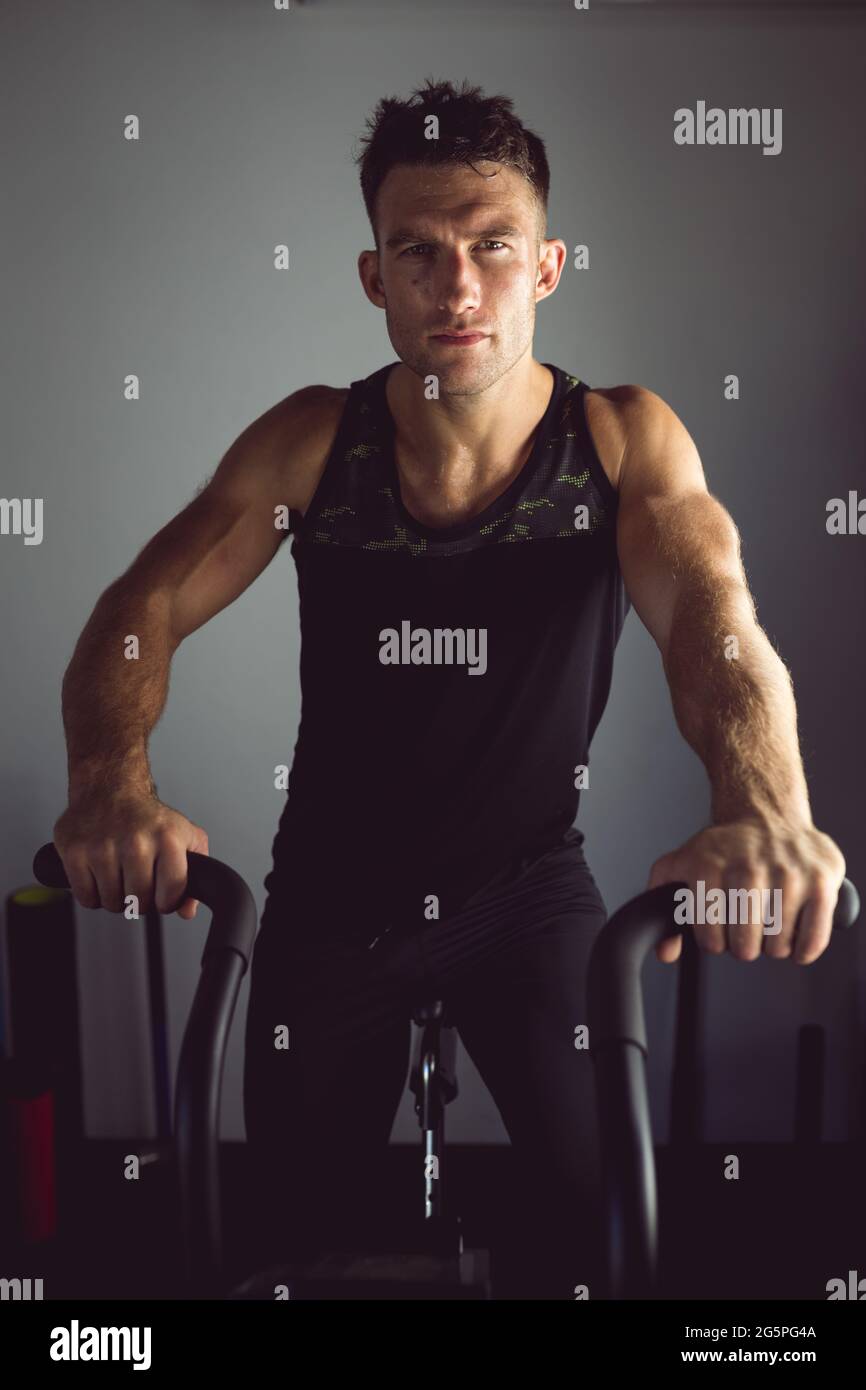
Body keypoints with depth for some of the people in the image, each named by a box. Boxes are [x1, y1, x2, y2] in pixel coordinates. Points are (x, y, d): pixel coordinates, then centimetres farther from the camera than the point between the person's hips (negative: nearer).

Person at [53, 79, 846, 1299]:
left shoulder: (626, 438, -13)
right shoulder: (310, 441, -12)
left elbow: (713, 620, -27)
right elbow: (143, 610, -17)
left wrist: (763, 810, -49)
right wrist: (112, 787, -38)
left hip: (531, 884, 0)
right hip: (329, 894, 1)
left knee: (602, 1191, -15)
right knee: (307, 1223, 10)